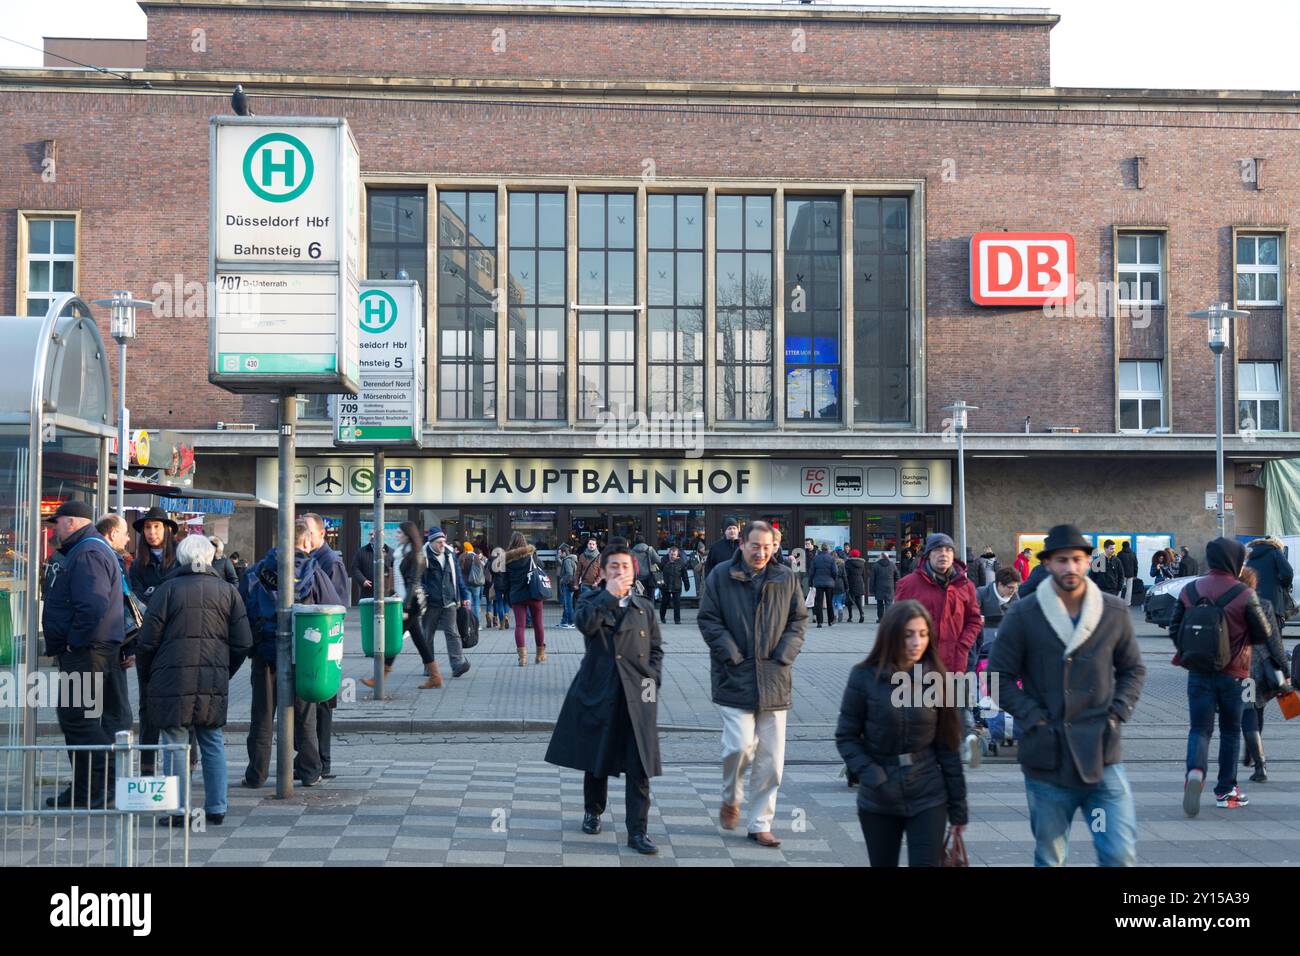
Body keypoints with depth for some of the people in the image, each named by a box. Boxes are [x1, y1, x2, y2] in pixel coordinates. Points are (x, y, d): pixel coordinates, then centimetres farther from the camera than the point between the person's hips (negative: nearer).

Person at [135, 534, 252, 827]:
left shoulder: (168, 589, -1)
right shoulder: (228, 591, 6)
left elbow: (147, 641, -3)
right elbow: (243, 643, 5)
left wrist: (149, 672, 13)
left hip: (172, 679, -3)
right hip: (215, 681, 3)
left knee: (175, 744, 3)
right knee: (212, 743, 13)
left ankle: (178, 811, 3)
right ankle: (216, 808, 14)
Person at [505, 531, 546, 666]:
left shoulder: (507, 558, 4)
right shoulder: (531, 553, 2)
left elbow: (506, 580, 7)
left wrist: (508, 599, 15)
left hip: (516, 595, 1)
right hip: (533, 593, 0)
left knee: (519, 625, 0)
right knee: (538, 624, 10)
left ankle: (522, 656, -14)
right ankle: (540, 655, 19)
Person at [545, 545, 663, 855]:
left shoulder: (645, 607, 11)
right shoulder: (592, 601, 4)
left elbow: (656, 648, 14)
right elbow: (585, 624, -19)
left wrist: (653, 679, 1)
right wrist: (610, 594, -18)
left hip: (637, 696, 1)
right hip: (598, 692, -1)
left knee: (639, 766, -6)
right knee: (596, 759, 12)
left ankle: (637, 831, -3)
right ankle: (592, 811, 35)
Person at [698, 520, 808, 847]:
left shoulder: (785, 578, 5)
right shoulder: (721, 576, -2)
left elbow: (799, 619, 11)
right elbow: (708, 620, -2)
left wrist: (785, 654, -2)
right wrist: (731, 654, -10)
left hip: (774, 680, 3)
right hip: (735, 678, -3)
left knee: (771, 758, 4)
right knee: (740, 746, -12)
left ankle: (761, 824, 15)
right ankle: (731, 799, 18)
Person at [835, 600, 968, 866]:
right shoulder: (865, 677, -7)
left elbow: (947, 746, 3)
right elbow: (846, 736, -1)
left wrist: (958, 806, 4)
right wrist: (870, 775, -16)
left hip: (928, 797, 0)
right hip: (878, 801, 0)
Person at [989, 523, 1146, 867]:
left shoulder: (1115, 612, 4)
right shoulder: (1022, 615, -3)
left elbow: (1133, 669, 16)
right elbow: (1000, 676, 1)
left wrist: (1118, 713, 1)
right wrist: (1034, 718, -8)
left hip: (1103, 758, 1)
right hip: (1047, 759, -1)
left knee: (1121, 855, -5)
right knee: (1049, 859, 10)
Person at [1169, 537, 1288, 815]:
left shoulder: (1189, 591, 1)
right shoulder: (1245, 595, -10)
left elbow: (1174, 629, 7)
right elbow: (1265, 635, -4)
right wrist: (1280, 661, 14)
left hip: (1198, 673, 2)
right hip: (1232, 674, -2)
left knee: (1199, 729, 4)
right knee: (1230, 731, 14)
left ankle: (1195, 771, -25)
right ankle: (1225, 790, 20)